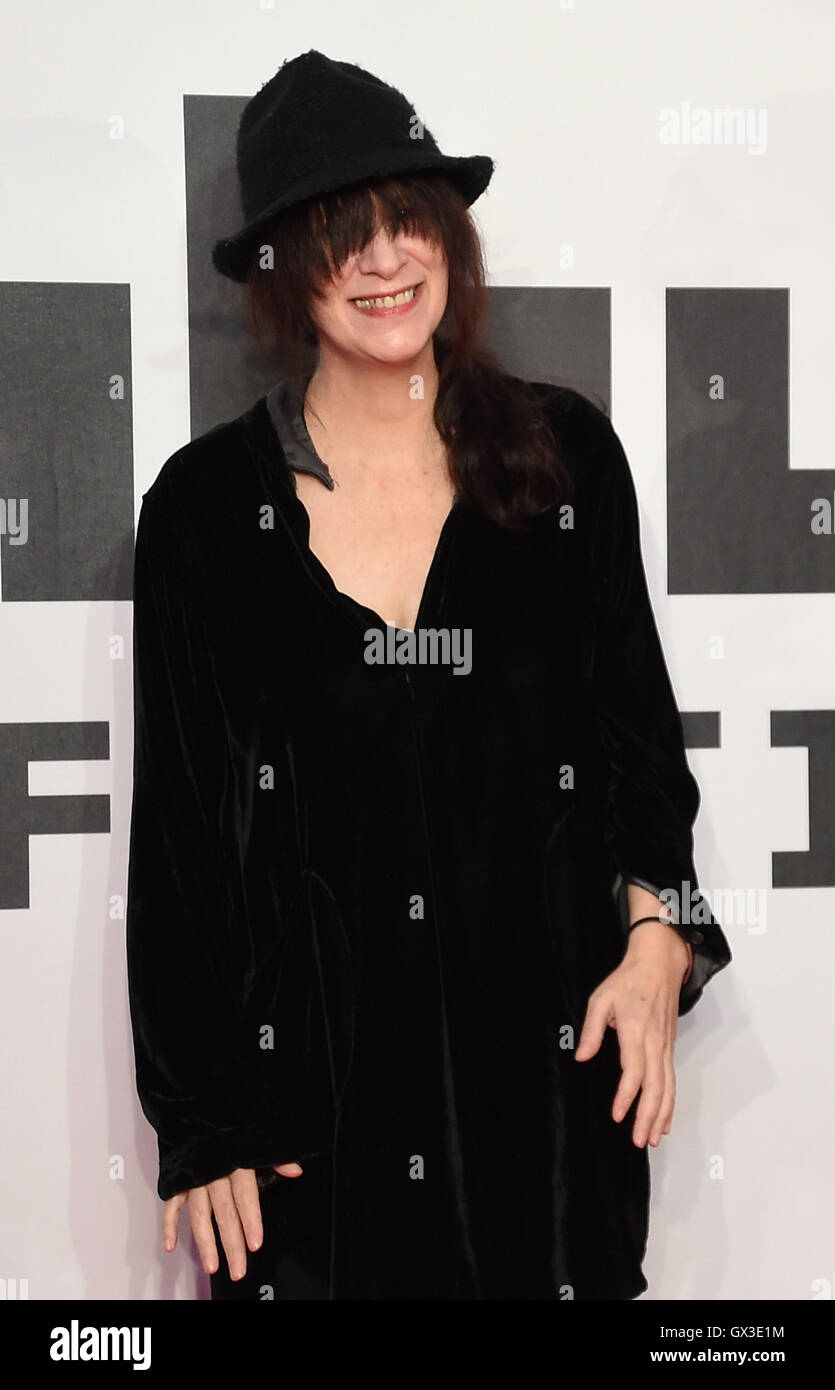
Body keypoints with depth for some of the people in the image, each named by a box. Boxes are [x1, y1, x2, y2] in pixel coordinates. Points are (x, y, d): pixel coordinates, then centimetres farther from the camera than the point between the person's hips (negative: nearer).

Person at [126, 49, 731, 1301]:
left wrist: (657, 938, -7)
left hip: (548, 1057, 2)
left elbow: (638, 724, 9)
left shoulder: (565, 455, 1)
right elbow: (177, 826, 0)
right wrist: (200, 1124, -1)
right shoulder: (206, 503, -3)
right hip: (308, 1078, -1)